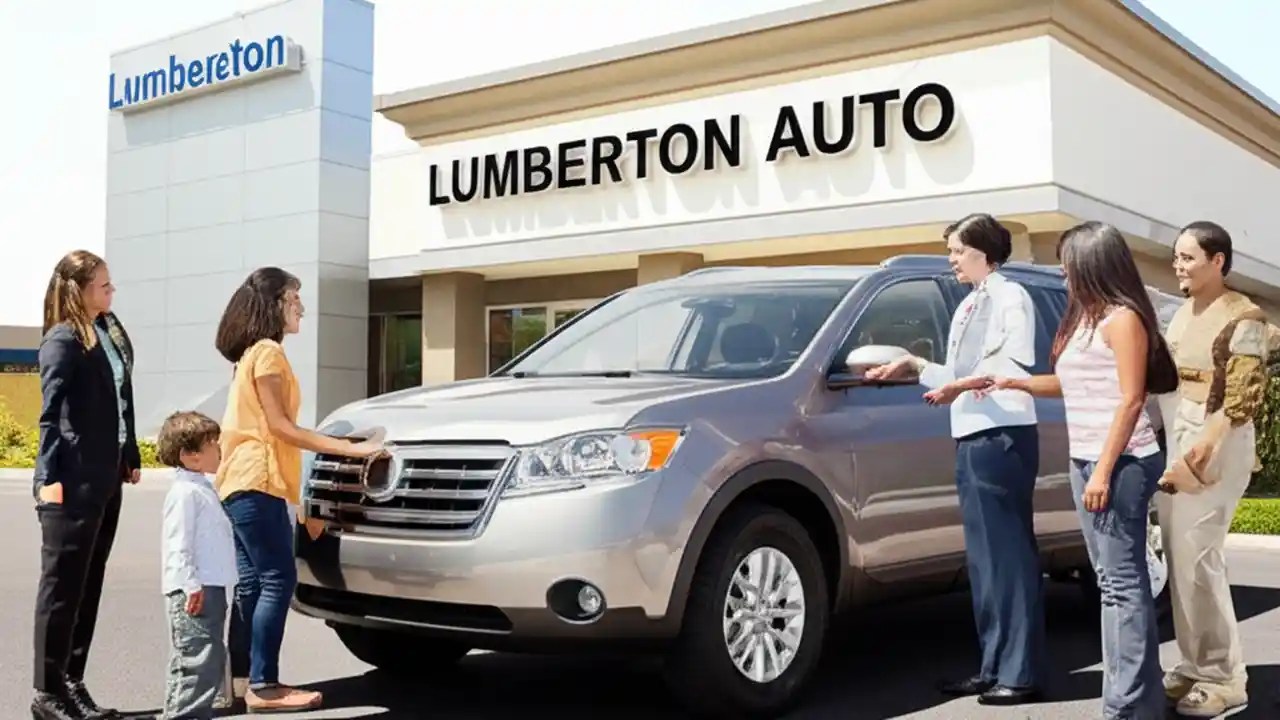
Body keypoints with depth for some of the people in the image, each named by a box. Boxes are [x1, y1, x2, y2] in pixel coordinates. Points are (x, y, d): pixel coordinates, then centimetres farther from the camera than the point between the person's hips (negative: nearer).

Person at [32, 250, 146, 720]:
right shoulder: (63, 339, -10)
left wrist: (131, 457, 15)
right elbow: (51, 414, -14)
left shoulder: (108, 331, 12)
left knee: (88, 588, 12)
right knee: (62, 588, -1)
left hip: (105, 480, 8)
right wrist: (49, 478, -20)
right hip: (72, 483, -8)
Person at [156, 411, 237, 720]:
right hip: (194, 590, -10)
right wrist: (191, 585, -22)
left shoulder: (202, 488, 19)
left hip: (211, 587, 10)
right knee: (198, 659, -11)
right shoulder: (185, 492, -13)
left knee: (212, 657, 14)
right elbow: (178, 544, -18)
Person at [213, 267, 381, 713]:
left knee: (253, 584, 9)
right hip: (256, 481, -10)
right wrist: (348, 449, -19)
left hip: (246, 481, 10)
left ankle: (247, 680, 11)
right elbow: (278, 425, -16)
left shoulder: (254, 353, 21)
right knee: (277, 580, -11)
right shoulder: (267, 351, -9)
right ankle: (263, 686, -12)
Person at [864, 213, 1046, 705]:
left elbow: (1017, 366, -13)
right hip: (970, 438, 9)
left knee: (1010, 553, -7)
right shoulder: (968, 308, 22)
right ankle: (994, 668, 15)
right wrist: (914, 367, 12)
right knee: (983, 558, 9)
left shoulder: (1011, 296, -2)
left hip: (1003, 436, -9)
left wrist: (963, 384, -21)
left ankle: (1022, 673, -3)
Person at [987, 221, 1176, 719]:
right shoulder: (1084, 318, 17)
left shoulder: (1123, 317, -9)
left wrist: (1105, 471, -18)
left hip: (1120, 463, -9)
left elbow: (1130, 400, -14)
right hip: (1085, 461, 9)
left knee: (1123, 582, -9)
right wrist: (1015, 383, 24)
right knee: (1112, 581, 10)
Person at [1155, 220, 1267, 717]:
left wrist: (1199, 452, -23)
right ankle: (1195, 666, 17)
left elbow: (1244, 398, -14)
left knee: (1196, 557, -10)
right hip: (1172, 441, 7)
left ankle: (1223, 678, -1)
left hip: (1214, 446, -7)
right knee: (1178, 557, 7)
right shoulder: (1182, 314, 15)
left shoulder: (1244, 318, -7)